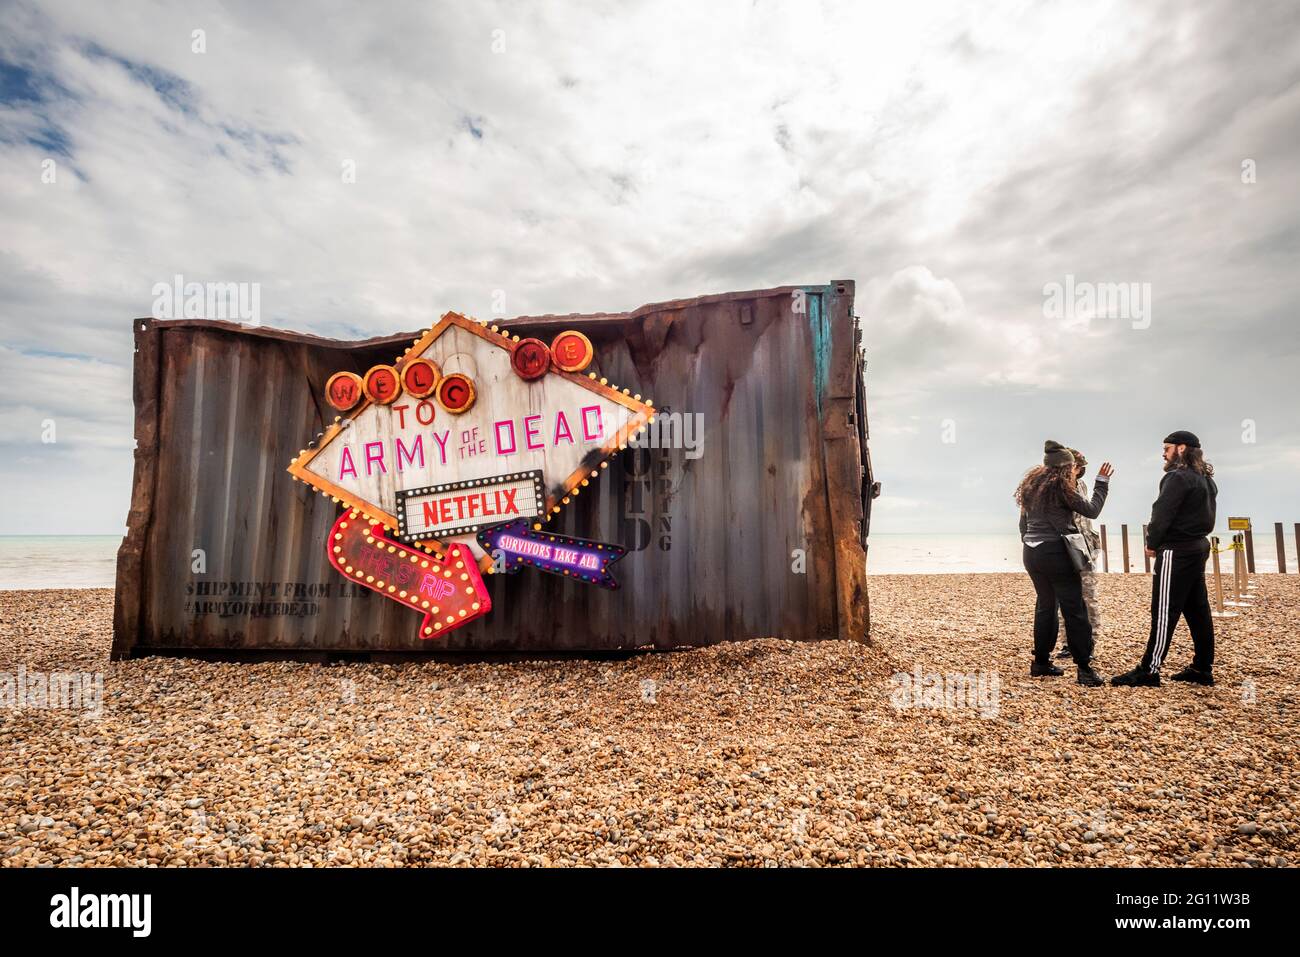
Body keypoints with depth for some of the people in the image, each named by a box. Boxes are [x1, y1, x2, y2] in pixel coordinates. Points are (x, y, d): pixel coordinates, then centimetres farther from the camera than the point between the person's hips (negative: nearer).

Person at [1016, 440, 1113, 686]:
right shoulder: (1061, 485, -7)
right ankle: (1084, 668, -3)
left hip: (1031, 552, 7)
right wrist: (1102, 482, 7)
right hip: (1055, 552, -7)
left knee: (1045, 605, 16)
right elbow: (1091, 510, -2)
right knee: (1074, 609, -3)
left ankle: (1041, 662, 20)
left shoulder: (1031, 485, 14)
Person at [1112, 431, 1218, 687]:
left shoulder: (1178, 477, -13)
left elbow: (1162, 514, -17)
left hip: (1176, 551, -10)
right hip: (1197, 547, 10)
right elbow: (1204, 516, 17)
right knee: (1198, 611, 12)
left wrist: (1152, 544, -4)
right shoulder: (1205, 479, 16)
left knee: (1165, 612, -9)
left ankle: (1149, 670, -7)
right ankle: (1202, 669, 18)